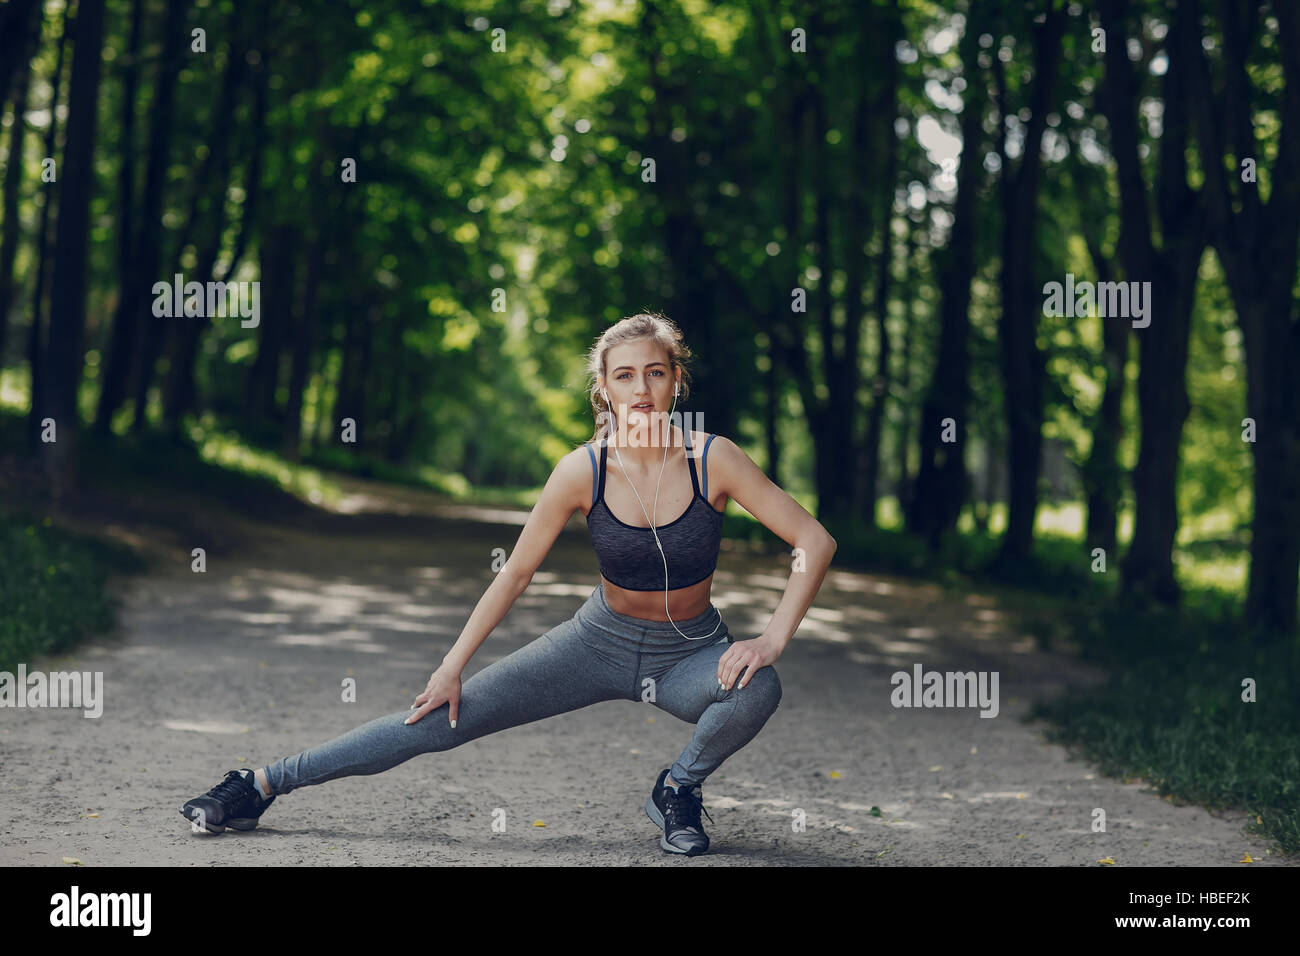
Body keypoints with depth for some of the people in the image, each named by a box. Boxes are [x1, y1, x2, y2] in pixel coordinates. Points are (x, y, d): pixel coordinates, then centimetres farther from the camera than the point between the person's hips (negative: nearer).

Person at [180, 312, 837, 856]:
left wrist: (772, 639, -25)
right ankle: (262, 786, 1)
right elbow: (516, 573, -6)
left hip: (692, 651, 0)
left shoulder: (711, 459, -19)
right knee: (445, 717, -7)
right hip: (602, 640, 0)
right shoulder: (583, 471, -16)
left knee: (757, 689, -34)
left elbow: (815, 542, -16)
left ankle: (680, 790, -2)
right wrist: (452, 667, -5)